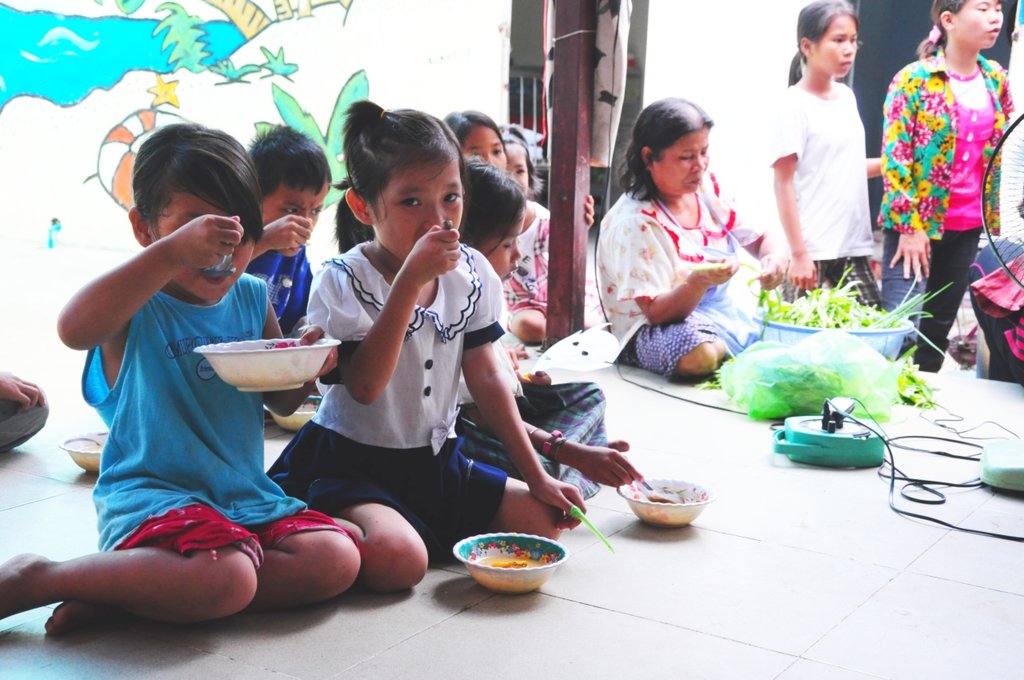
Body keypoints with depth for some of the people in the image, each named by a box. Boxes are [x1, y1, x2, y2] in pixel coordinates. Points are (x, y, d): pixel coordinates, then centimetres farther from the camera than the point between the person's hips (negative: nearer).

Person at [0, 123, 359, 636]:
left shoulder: (252, 298, 10)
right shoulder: (137, 304, -7)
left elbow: (281, 401, 19)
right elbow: (74, 329, -33)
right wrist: (172, 253, -38)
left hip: (247, 496, 7)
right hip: (151, 493, -7)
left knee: (335, 560, -15)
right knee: (228, 578, -33)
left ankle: (120, 593, -11)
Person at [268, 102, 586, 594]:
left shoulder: (471, 274, 2)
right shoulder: (343, 281, -15)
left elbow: (485, 378, 6)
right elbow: (365, 385, -27)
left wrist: (536, 477, 3)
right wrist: (411, 280, -32)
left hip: (436, 461, 7)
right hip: (352, 465, -6)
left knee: (540, 520, -3)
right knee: (397, 560, -32)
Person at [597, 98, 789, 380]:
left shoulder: (707, 188, 1)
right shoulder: (635, 221, -19)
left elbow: (762, 238, 11)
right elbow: (657, 313, -22)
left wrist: (776, 258, -14)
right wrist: (700, 281, -41)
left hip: (726, 312, 7)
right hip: (661, 330, -7)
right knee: (698, 354, -38)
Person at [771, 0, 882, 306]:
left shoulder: (847, 97, 11)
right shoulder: (795, 105, -10)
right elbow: (783, 183, -12)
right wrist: (798, 253, -16)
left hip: (853, 247, 7)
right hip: (813, 252, -7)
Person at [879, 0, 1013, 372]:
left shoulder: (996, 80, 7)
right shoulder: (915, 78, -10)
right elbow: (894, 157, -13)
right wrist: (908, 225, -15)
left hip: (968, 228, 6)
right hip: (915, 223, -6)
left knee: (939, 326, 12)